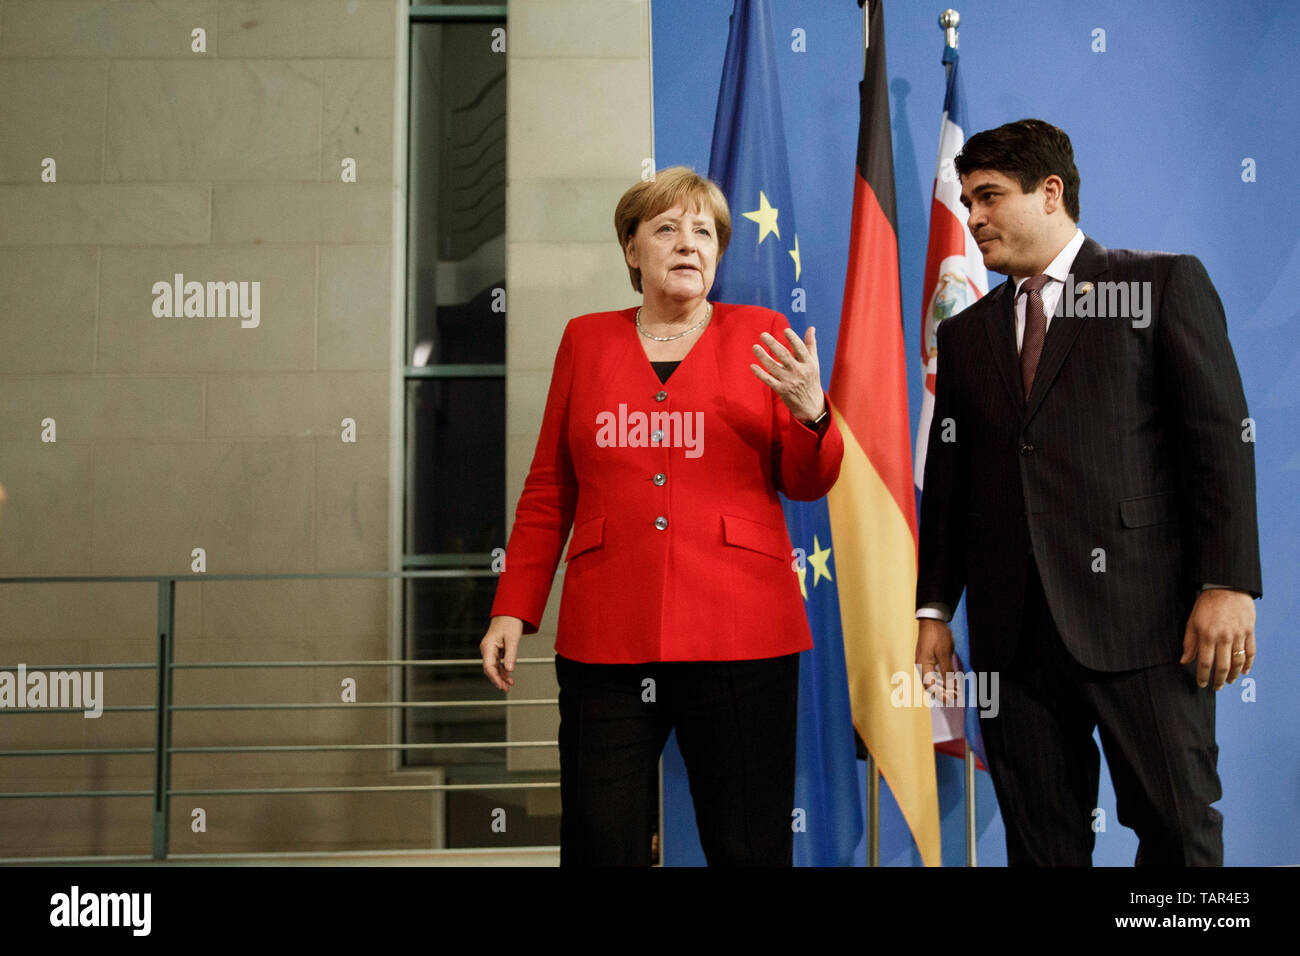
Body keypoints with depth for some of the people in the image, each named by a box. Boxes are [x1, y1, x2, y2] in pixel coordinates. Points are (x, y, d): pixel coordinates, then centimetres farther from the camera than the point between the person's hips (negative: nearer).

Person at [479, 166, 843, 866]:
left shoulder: (761, 336, 9)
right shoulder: (586, 339, 13)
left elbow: (807, 483, 8)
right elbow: (549, 489, 15)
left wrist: (811, 415, -12)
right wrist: (514, 609, 9)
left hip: (738, 637, -1)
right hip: (606, 637, 1)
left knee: (749, 848, 1)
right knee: (600, 846, 0)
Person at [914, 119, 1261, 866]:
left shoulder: (1163, 284, 5)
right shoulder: (966, 332, 18)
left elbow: (1223, 438, -2)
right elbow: (948, 477, 16)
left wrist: (1227, 584, -11)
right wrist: (935, 608, 10)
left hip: (1140, 614, -4)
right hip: (1011, 629, 4)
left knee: (1180, 830, -1)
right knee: (1042, 839, 7)